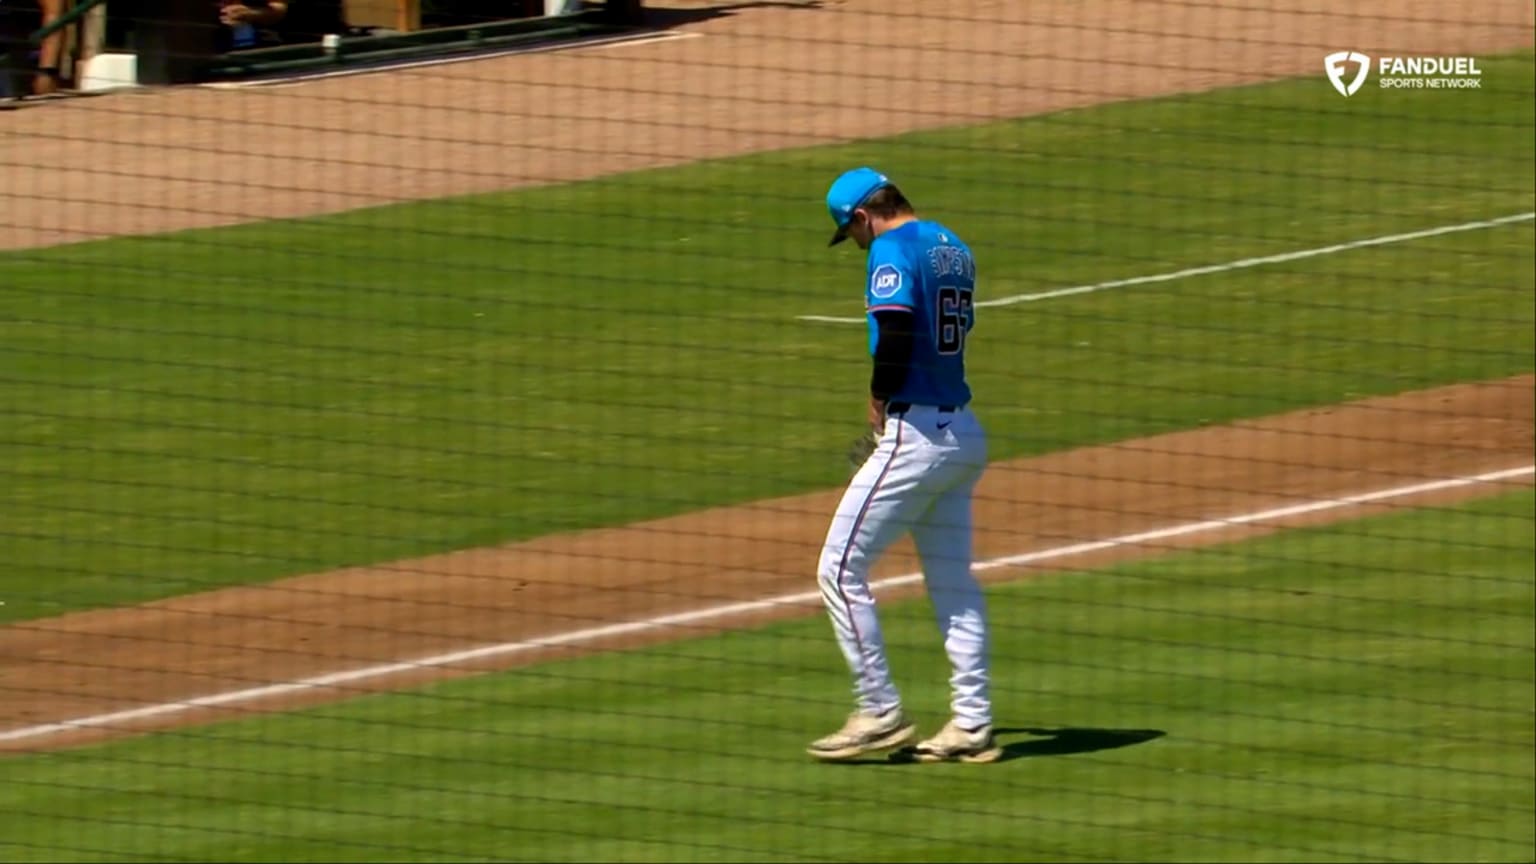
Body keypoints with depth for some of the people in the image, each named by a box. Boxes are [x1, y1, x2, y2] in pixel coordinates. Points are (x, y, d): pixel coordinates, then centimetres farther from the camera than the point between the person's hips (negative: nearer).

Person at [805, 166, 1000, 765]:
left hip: (914, 435, -9)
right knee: (953, 582, 13)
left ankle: (880, 713, -1)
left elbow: (896, 332, -26)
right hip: (963, 431, 9)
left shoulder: (892, 250, -12)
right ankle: (972, 726, 13)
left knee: (841, 569, -1)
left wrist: (880, 398, -10)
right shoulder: (952, 248, 15)